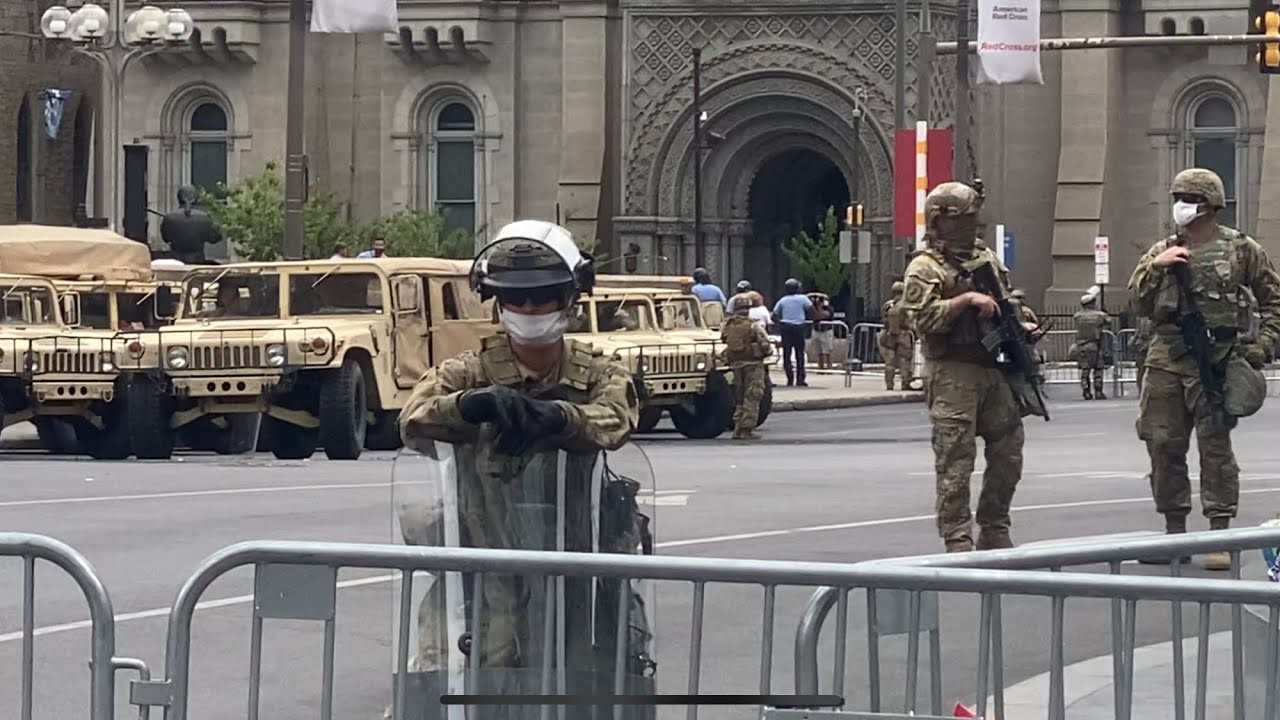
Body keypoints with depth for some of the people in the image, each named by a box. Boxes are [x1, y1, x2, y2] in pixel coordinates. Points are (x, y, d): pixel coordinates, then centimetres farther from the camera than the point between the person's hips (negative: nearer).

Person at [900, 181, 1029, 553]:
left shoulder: (987, 260, 18)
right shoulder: (925, 267, -5)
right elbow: (923, 316, -17)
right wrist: (968, 299, -22)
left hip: (994, 368, 8)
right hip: (953, 373, -7)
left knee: (1008, 453, 10)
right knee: (956, 462, -6)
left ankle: (995, 532, 22)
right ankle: (958, 542, -4)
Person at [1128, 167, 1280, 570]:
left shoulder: (1241, 249, 4)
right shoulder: (1162, 251, 14)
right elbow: (1139, 302, 9)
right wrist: (1155, 267, -6)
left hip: (1217, 360, -4)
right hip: (1166, 360, 4)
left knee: (1215, 446, -6)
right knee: (1163, 444, 5)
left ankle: (1220, 537, -4)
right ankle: (1174, 532, 16)